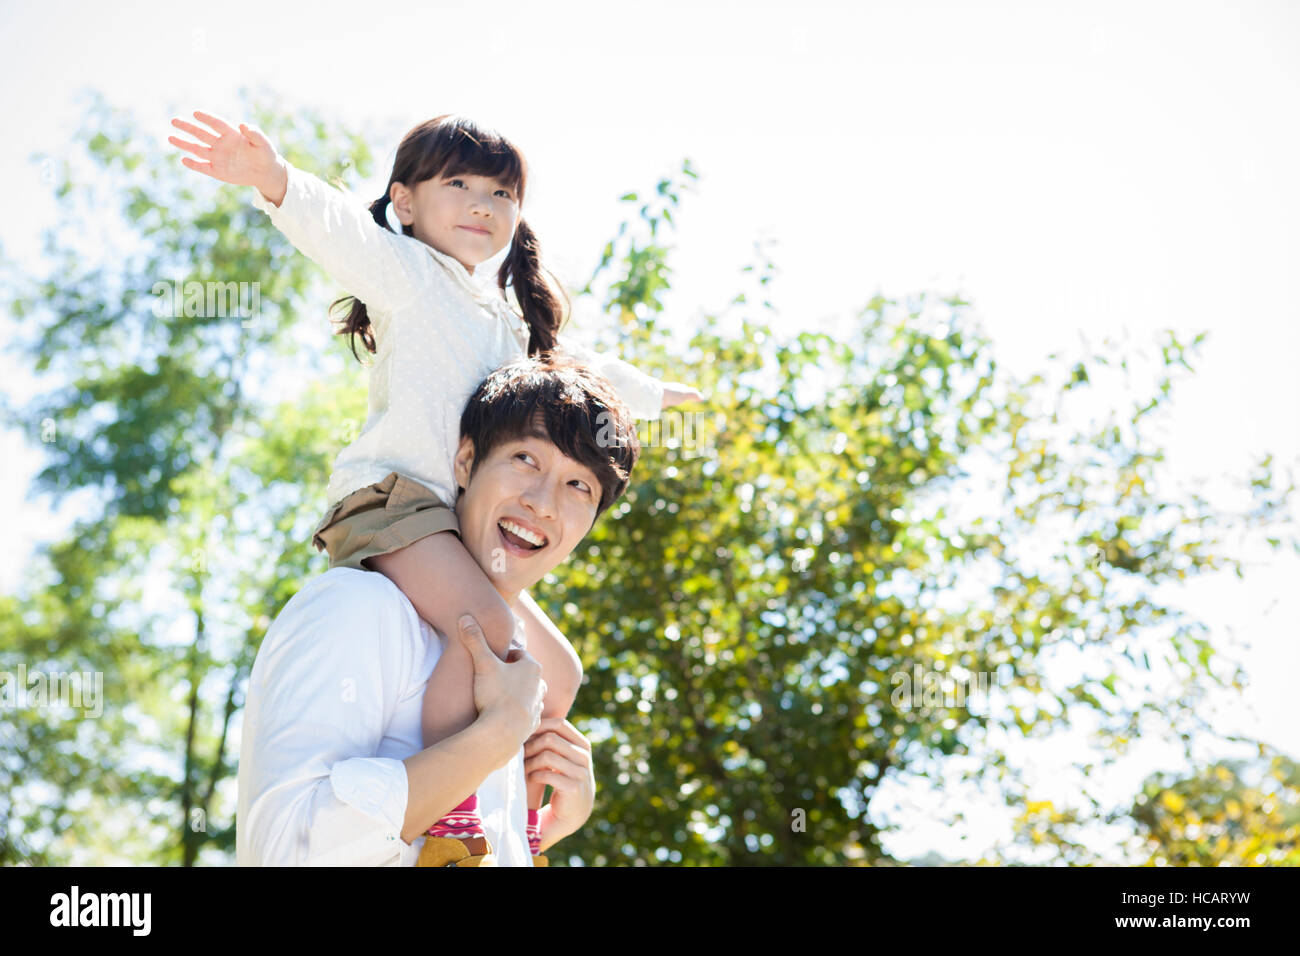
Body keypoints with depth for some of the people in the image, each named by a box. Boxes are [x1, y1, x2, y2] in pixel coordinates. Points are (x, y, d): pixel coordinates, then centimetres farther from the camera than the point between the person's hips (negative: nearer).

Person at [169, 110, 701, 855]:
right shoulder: (406, 270, 4)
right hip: (392, 497, -9)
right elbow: (341, 228, -17)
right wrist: (276, 179, -38)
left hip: (457, 526, 9)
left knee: (557, 673, 11)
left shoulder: (508, 325, 28)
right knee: (492, 631, -31)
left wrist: (653, 393, 60)